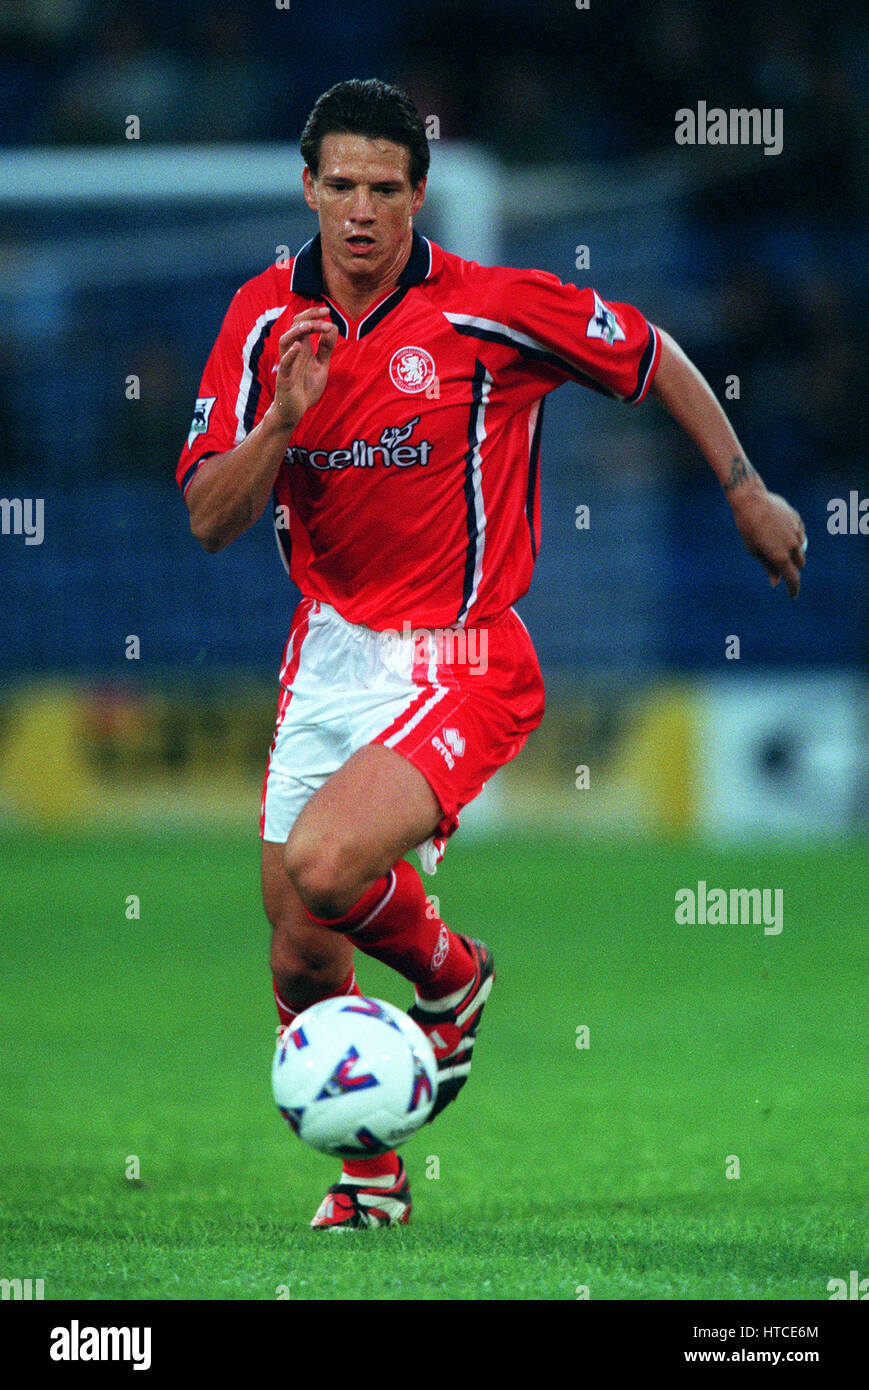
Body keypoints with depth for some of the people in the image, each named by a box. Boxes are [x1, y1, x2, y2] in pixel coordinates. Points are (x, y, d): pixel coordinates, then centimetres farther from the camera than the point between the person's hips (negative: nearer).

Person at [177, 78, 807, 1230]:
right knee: (300, 959, 6)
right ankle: (370, 1174, 31)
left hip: (456, 666, -5)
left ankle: (448, 972, 6)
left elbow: (650, 357, 3)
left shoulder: (488, 310, -13)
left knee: (324, 869, -28)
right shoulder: (265, 320, -1)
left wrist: (746, 492, 8)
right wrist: (284, 418, -22)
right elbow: (211, 521, -4)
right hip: (329, 652, 5)